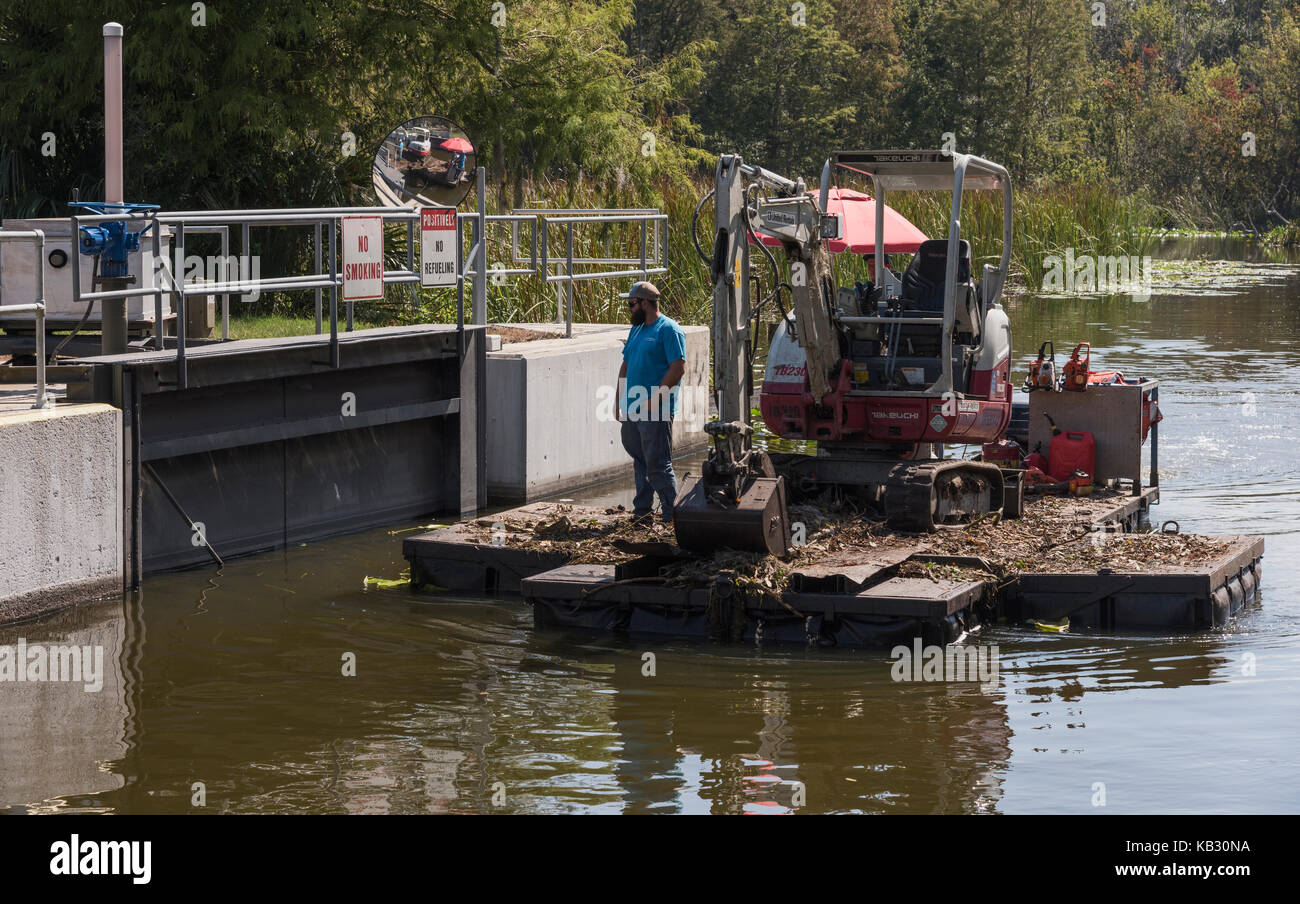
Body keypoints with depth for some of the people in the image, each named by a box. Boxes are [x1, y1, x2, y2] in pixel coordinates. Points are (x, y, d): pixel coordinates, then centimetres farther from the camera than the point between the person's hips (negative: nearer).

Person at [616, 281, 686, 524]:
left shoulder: (669, 330, -9)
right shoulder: (637, 329, 18)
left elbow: (678, 368, -16)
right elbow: (626, 366, 24)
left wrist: (653, 400, -19)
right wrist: (619, 400, 16)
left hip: (656, 412, -8)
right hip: (632, 410, 8)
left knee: (658, 465, -7)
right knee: (640, 462, 13)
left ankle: (671, 515, -2)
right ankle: (641, 510, 20)